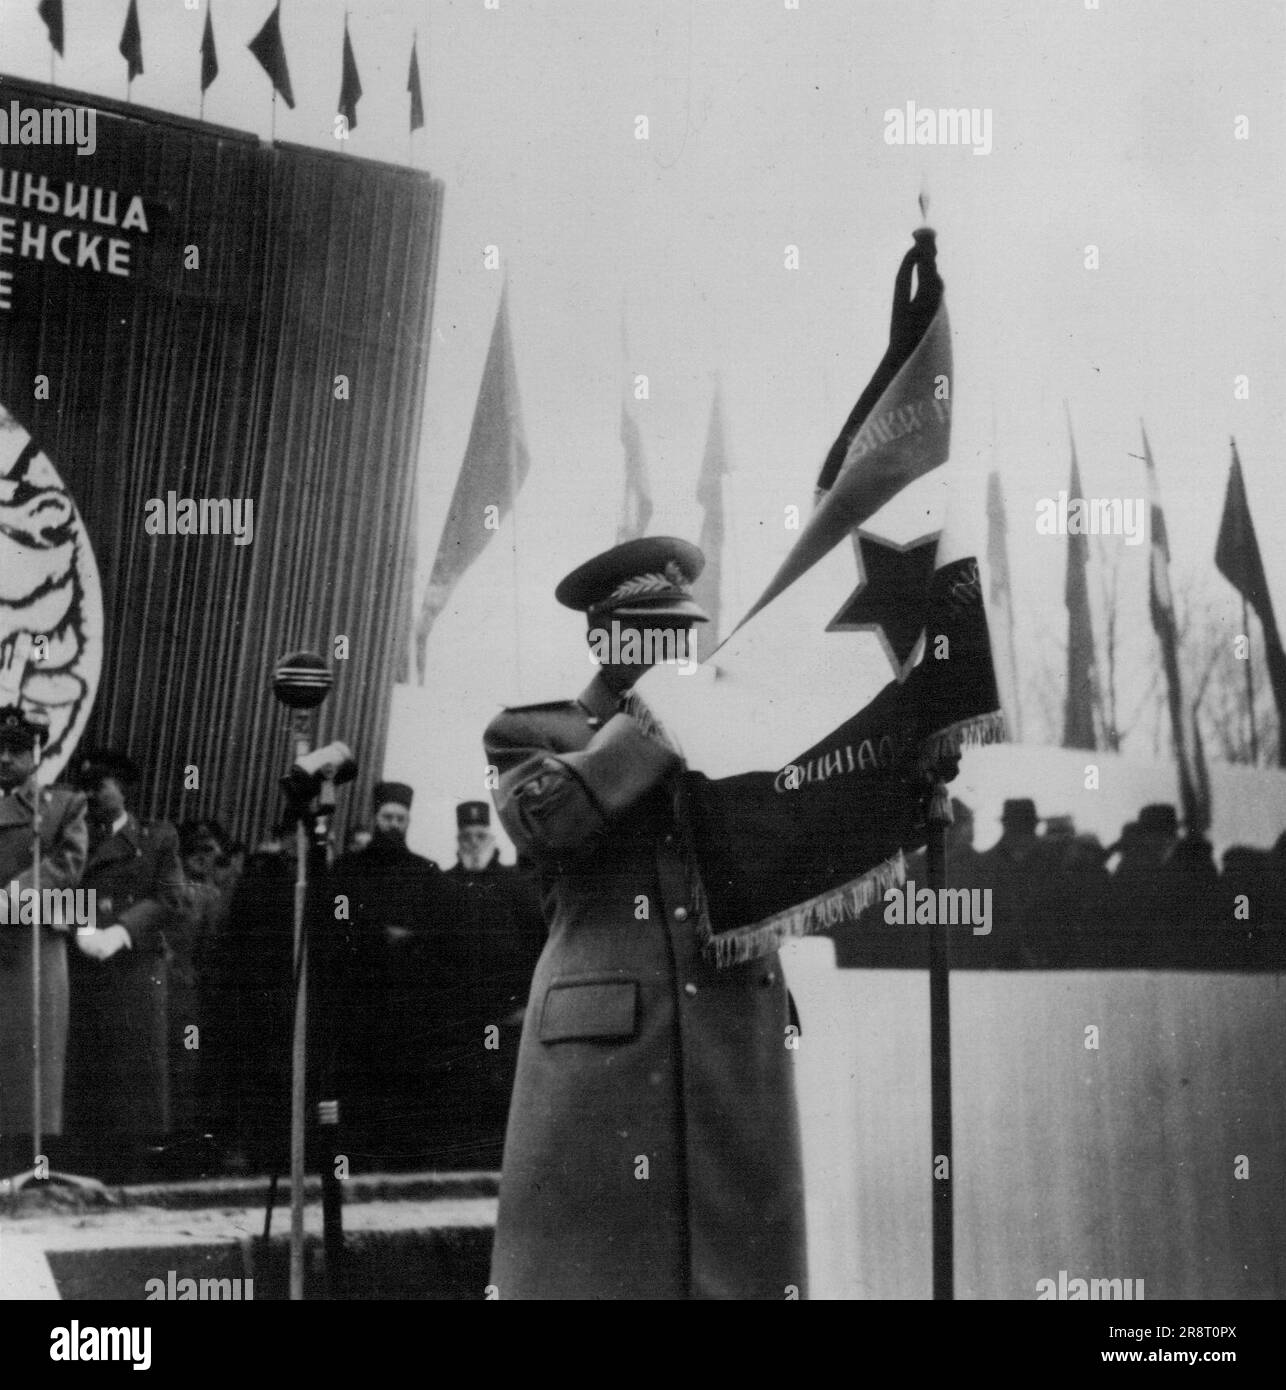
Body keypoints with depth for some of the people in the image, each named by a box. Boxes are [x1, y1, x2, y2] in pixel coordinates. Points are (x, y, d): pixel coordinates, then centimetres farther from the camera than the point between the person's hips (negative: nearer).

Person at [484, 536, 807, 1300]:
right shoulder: (530, 734, 8)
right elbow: (542, 815, -13)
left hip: (737, 1050, 4)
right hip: (604, 1049, -3)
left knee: (743, 1261, 2)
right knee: (599, 1263, -4)